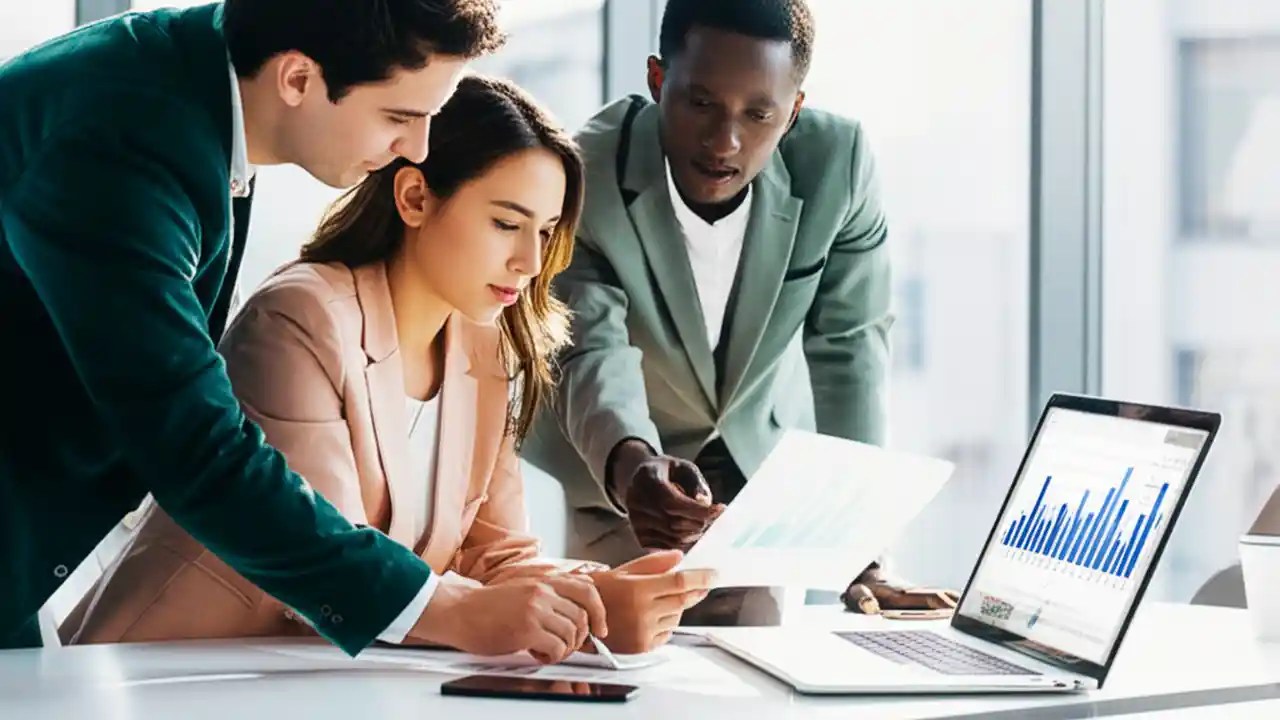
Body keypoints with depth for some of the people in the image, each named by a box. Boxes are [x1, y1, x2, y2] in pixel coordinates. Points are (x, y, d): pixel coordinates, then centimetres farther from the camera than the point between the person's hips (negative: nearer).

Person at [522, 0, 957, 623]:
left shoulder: (837, 160, -24)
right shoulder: (582, 178, -30)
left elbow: (848, 349, -16)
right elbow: (592, 355, -35)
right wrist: (628, 464, -59)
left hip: (760, 456, 2)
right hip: (613, 470, -2)